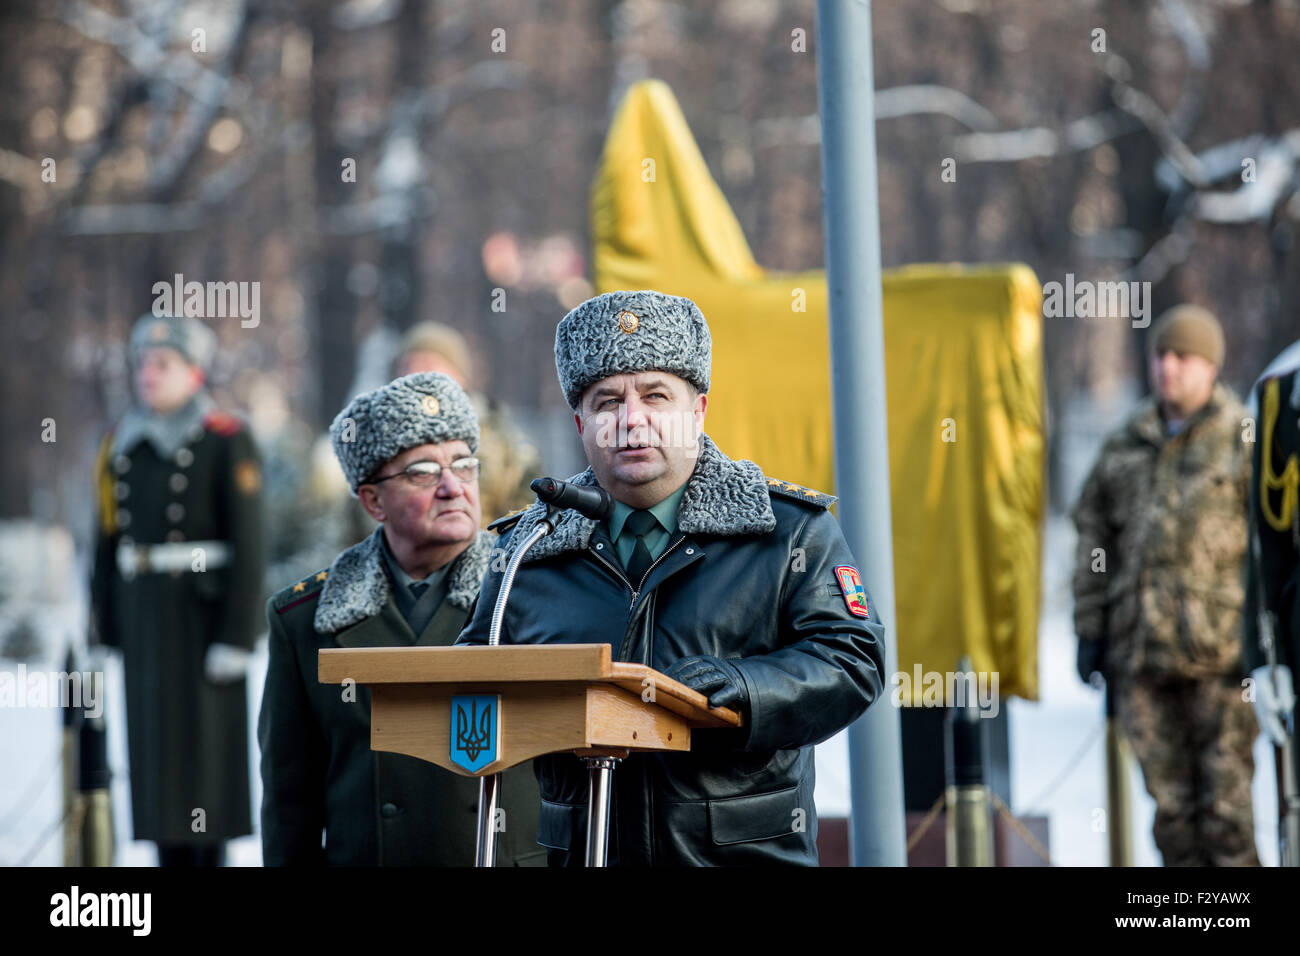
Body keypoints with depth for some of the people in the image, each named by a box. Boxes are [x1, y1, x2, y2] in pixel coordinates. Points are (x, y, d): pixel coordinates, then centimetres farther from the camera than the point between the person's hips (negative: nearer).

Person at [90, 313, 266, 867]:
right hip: (142, 610, 6)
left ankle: (209, 854, 1)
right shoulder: (123, 442, 11)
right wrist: (105, 624, 10)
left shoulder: (227, 442, -6)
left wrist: (236, 635, -15)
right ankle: (170, 858, 12)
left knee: (206, 735, -5)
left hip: (203, 608, -6)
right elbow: (108, 537, 13)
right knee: (155, 737, 6)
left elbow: (247, 545, -9)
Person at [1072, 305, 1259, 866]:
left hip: (1220, 649, -5)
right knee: (1169, 798, 6)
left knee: (1225, 798, -5)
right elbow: (1094, 540, 18)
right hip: (1140, 648, 5)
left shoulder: (1245, 442, 1)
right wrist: (1090, 631, 12)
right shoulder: (1125, 446, 15)